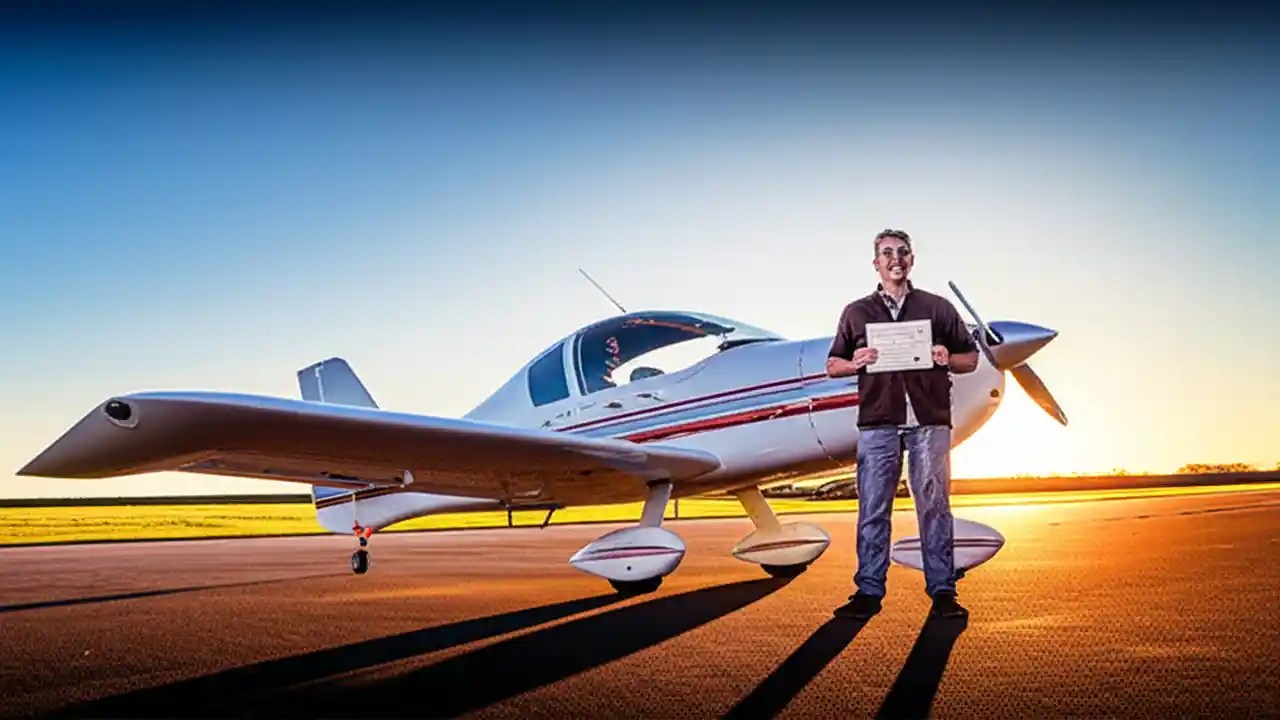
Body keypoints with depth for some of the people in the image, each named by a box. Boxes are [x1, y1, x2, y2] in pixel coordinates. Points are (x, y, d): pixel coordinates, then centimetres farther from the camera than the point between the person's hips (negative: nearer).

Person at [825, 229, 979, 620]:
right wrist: (855, 364, -7)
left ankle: (942, 592, 8)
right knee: (873, 510, 0)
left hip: (929, 422, 0)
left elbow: (971, 359, 14)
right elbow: (832, 365, 14)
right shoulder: (856, 312, 14)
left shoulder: (938, 308, 12)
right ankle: (868, 592, 6)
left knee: (934, 507, 1)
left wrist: (947, 360, -8)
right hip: (878, 423, 1)